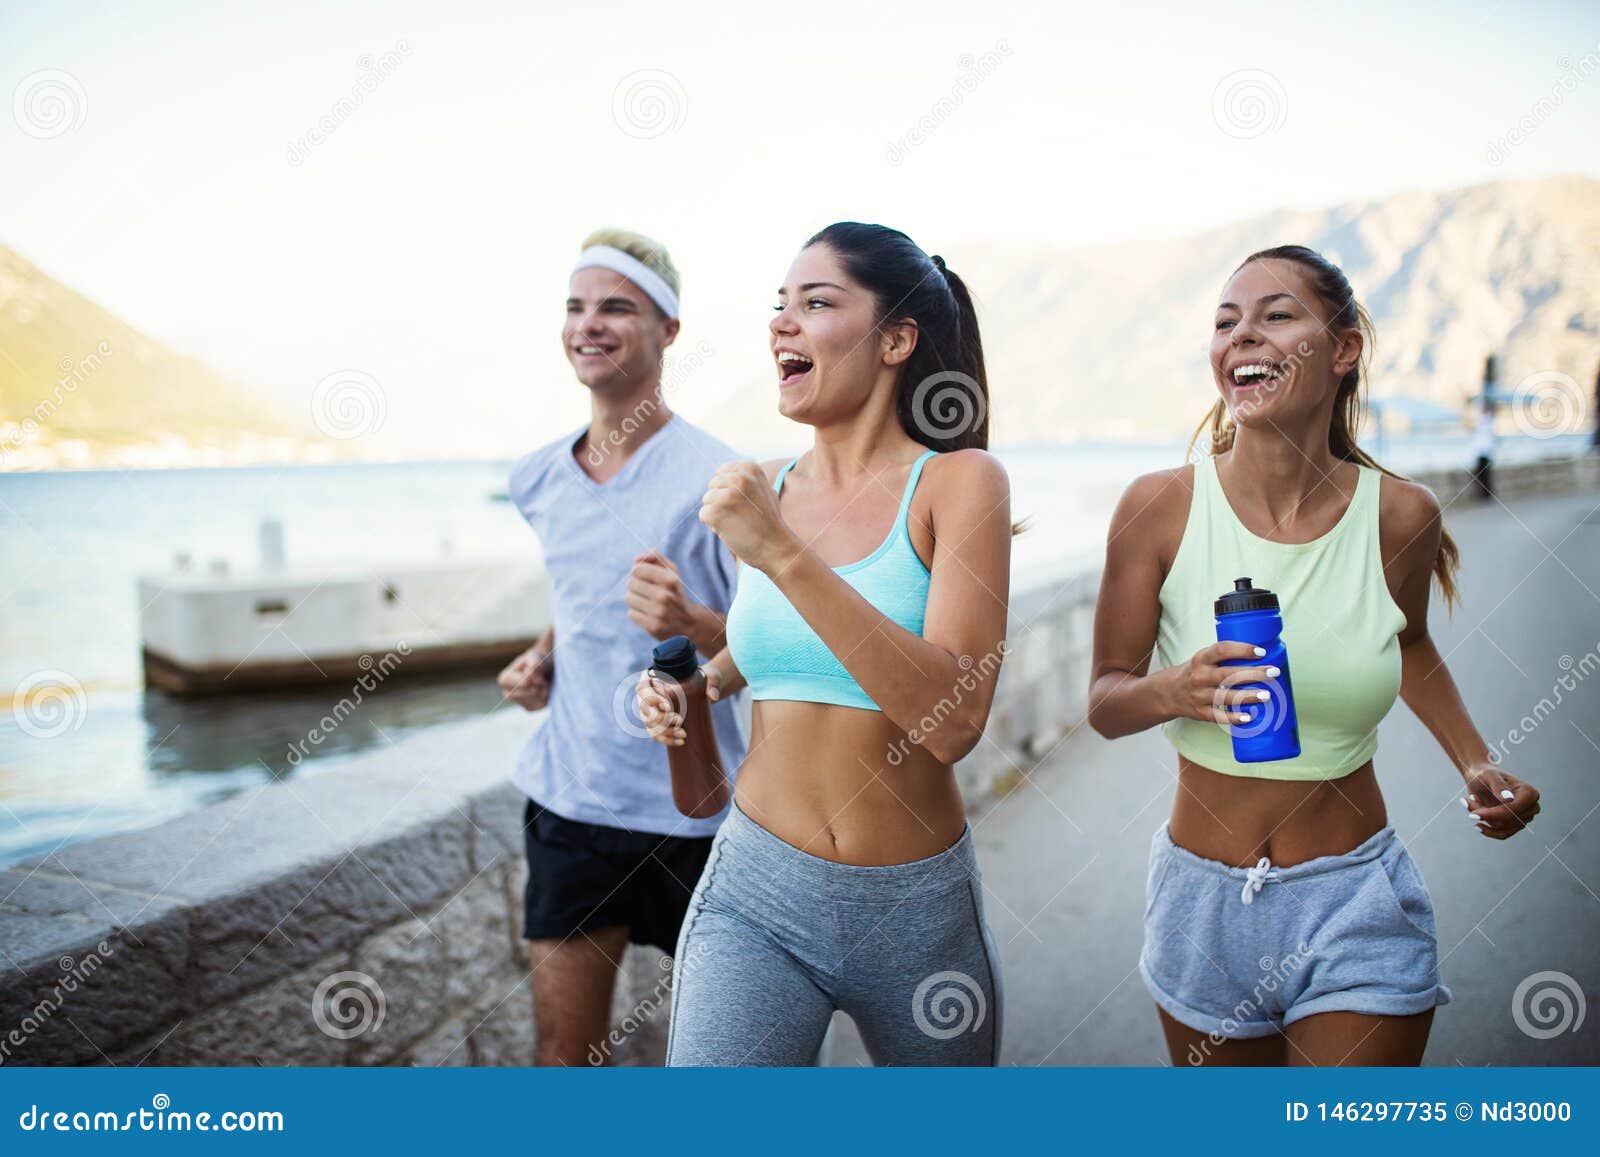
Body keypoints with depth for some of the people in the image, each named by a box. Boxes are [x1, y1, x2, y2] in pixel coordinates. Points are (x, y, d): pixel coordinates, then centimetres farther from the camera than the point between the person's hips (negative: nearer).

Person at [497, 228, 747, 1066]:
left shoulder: (712, 479, -14)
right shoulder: (539, 478, 6)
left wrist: (689, 621, -31)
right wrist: (542, 655, 7)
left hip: (694, 809, -5)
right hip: (571, 799, 5)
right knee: (564, 1050, 11)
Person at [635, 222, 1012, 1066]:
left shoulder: (959, 482, -10)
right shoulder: (761, 490, 3)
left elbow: (953, 720, -23)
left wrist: (786, 554, -26)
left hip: (917, 905, -2)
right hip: (756, 898, 2)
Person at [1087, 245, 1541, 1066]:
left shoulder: (1401, 516, -8)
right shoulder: (1161, 506, -13)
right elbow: (1103, 700, -7)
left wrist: (1474, 763, 2)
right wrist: (1173, 690, -28)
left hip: (1355, 909, 0)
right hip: (1204, 902, 1)